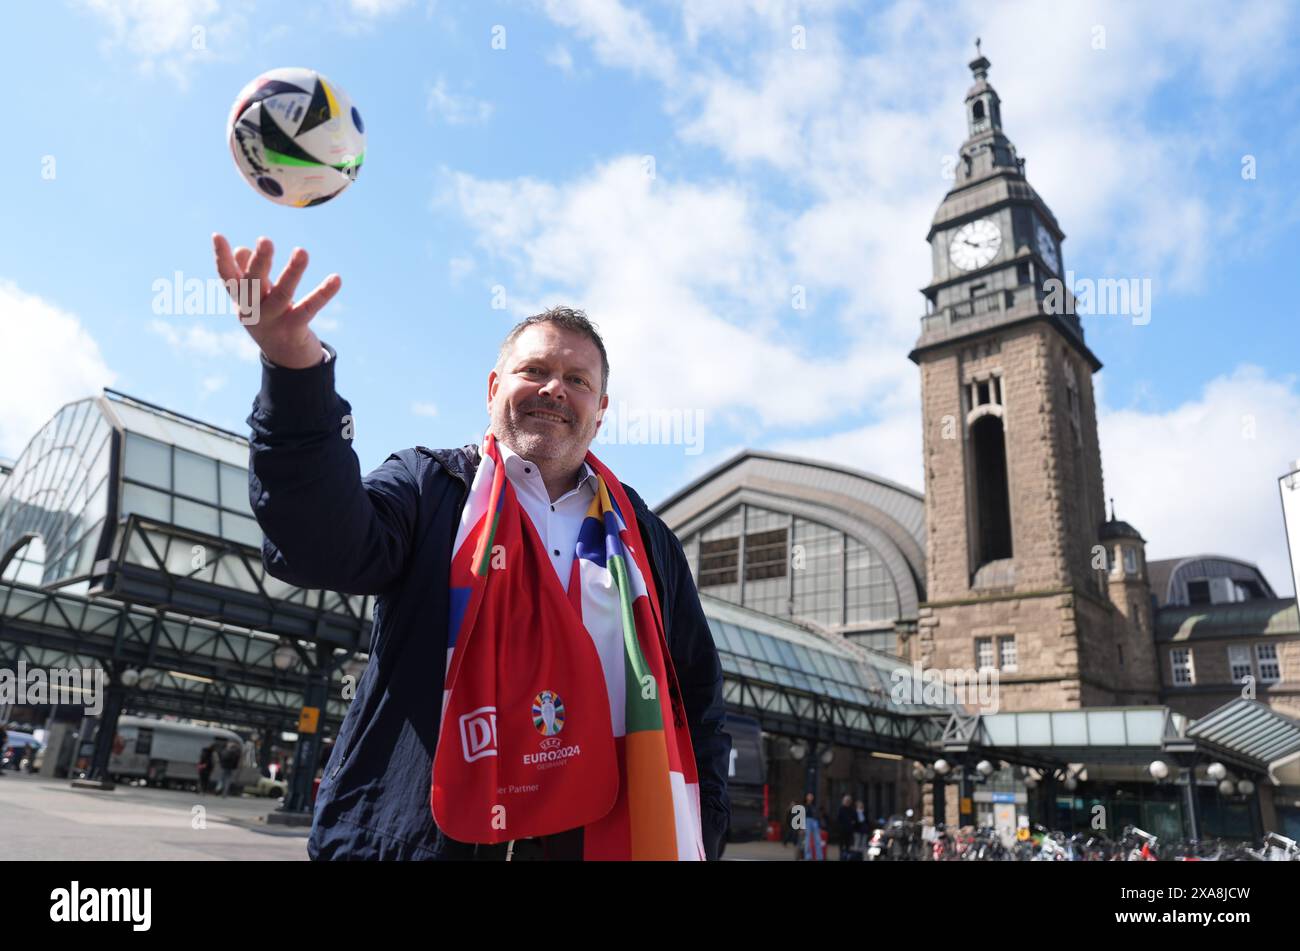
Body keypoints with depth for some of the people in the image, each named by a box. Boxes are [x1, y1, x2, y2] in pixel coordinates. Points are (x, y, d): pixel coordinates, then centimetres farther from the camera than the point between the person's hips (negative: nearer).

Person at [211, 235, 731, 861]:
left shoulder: (642, 538, 12)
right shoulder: (428, 485, 4)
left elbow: (696, 696, 14)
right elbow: (323, 547, -17)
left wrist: (696, 836, 4)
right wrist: (296, 373, -30)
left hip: (597, 839, 3)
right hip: (425, 837, -2)